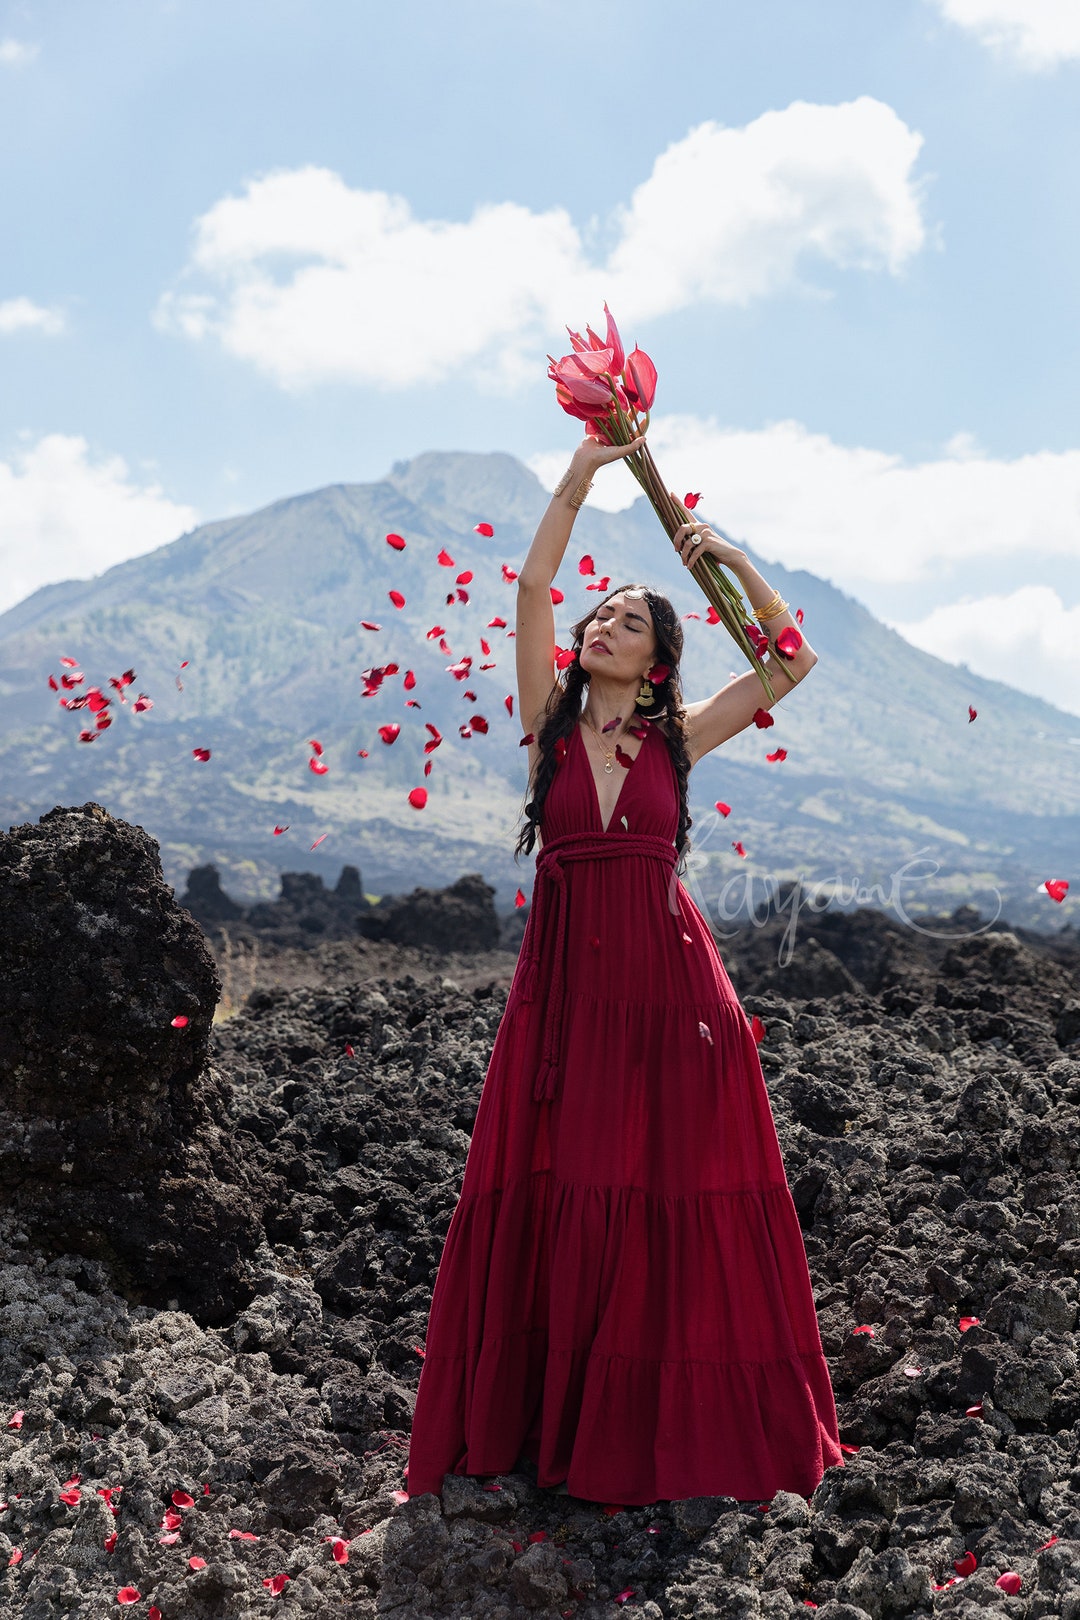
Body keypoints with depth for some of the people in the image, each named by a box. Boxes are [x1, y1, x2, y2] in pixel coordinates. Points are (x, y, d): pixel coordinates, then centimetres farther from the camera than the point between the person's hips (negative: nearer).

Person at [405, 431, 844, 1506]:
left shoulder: (678, 739, 8)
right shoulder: (549, 723, 8)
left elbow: (794, 658, 8)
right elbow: (532, 592, -3)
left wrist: (739, 562, 2)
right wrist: (577, 480, -4)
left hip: (666, 976, 0)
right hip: (564, 975, 0)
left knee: (673, 1195, 1)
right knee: (550, 1198, 1)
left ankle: (665, 1420, 12)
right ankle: (541, 1418, 12)